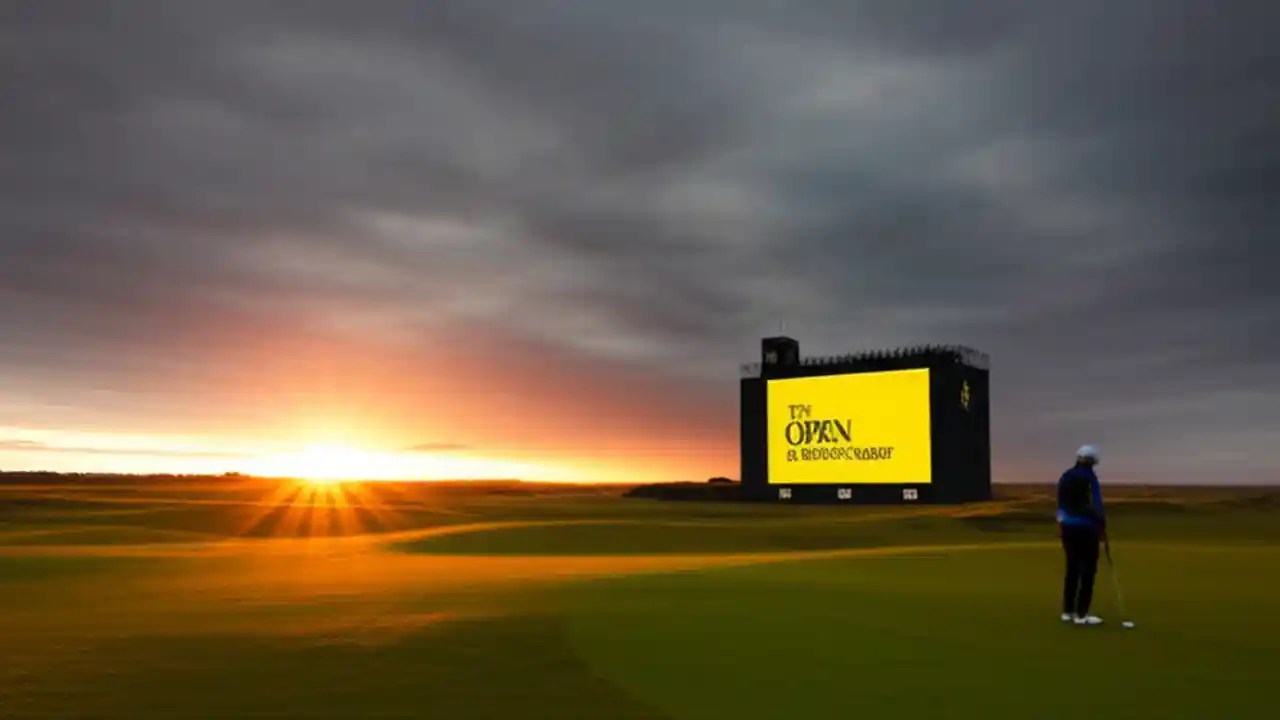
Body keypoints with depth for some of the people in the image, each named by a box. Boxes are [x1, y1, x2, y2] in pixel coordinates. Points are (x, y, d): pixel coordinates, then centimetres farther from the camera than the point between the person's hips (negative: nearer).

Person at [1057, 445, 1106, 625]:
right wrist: (1102, 528, -5)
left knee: (1072, 568, 12)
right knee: (1088, 570, -1)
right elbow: (1096, 505, -14)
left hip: (1067, 527, 7)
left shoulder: (1065, 477, 10)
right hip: (1086, 527, -7)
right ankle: (1081, 614, -2)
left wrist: (1061, 526, 17)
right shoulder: (1090, 477, -12)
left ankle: (1067, 611, 14)